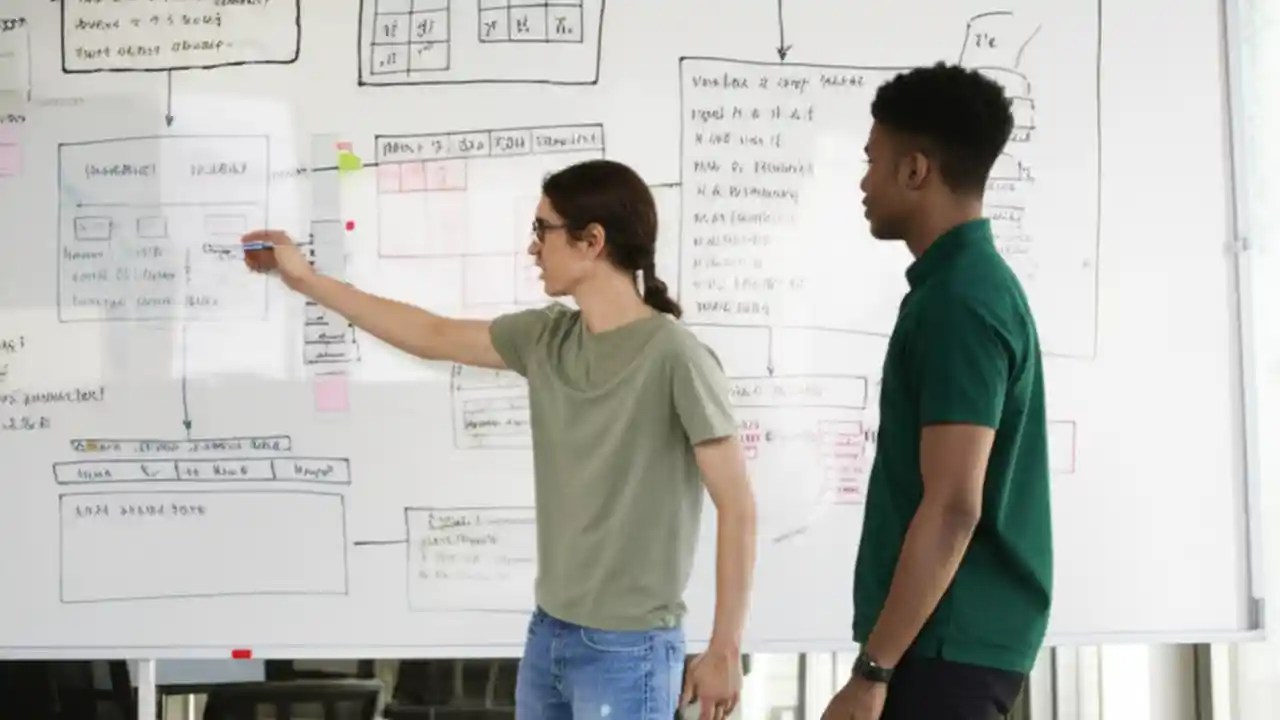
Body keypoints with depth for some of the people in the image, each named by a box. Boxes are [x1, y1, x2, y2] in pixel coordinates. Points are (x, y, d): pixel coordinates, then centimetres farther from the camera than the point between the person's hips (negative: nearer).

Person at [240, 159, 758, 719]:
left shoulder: (674, 356, -14)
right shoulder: (545, 337, 5)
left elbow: (737, 507, -12)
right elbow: (432, 336, 19)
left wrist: (724, 652, -11)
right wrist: (306, 280, 23)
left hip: (627, 651, -7)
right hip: (547, 634, 7)